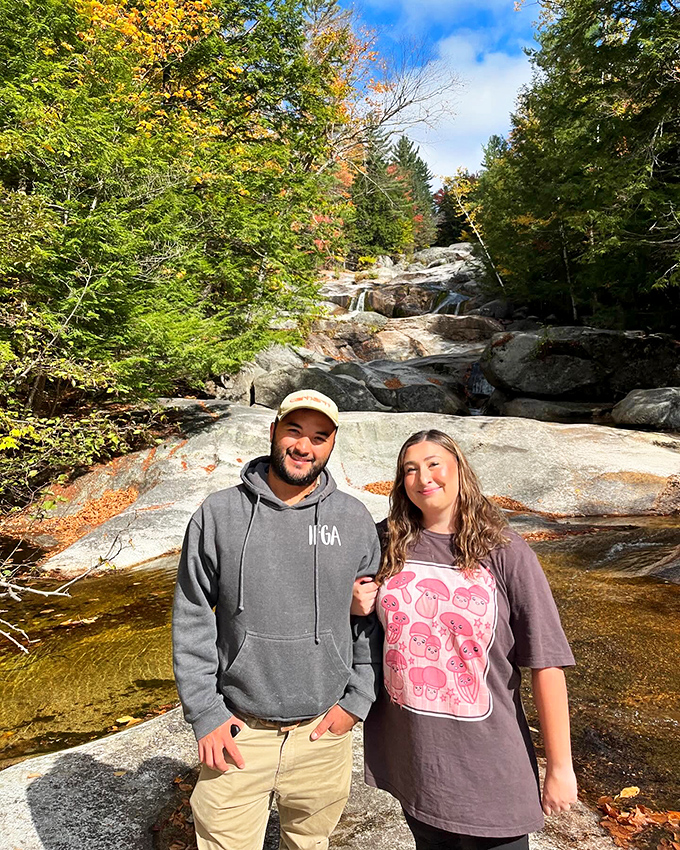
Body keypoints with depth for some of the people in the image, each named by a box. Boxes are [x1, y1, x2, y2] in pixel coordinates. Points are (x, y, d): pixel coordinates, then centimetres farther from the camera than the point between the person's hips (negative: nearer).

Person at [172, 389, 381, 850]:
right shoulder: (218, 514, -8)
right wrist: (205, 713, -5)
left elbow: (373, 619, 3)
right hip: (237, 733, -1)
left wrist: (357, 701, -2)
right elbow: (191, 621, -3)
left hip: (324, 733, 2)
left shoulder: (355, 519, -4)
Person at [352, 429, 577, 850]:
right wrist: (354, 605, -8)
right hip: (408, 757, 3)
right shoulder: (386, 542, -4)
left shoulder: (506, 554, -13)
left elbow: (546, 664, -11)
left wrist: (560, 768, -9)